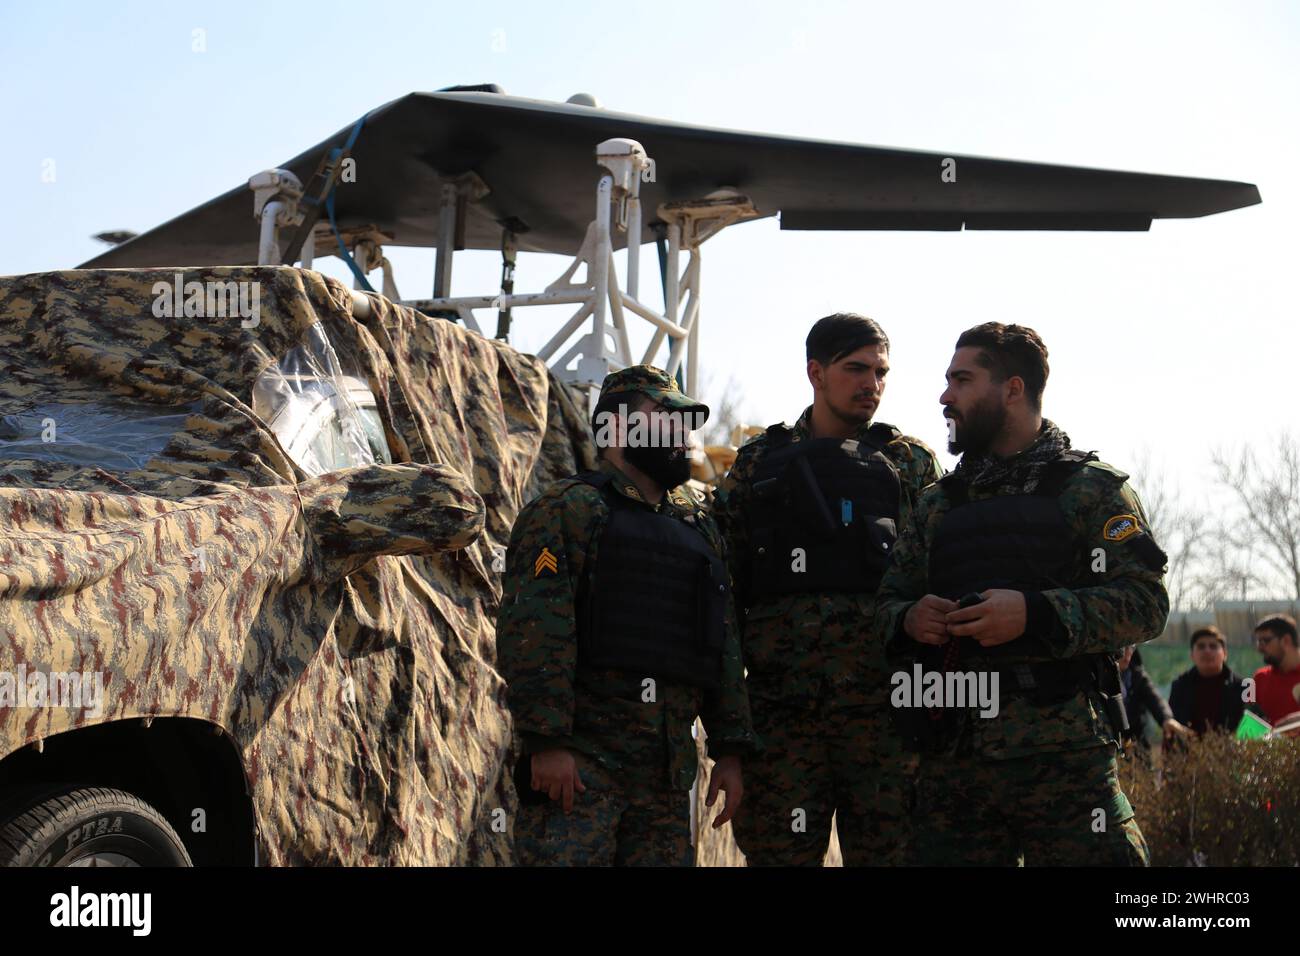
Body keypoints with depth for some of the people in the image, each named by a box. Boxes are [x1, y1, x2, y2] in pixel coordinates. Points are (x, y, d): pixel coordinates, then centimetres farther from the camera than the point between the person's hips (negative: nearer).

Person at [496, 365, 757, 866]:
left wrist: (729, 749, 13)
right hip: (579, 759, -6)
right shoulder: (569, 509, -2)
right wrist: (546, 742, -19)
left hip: (668, 764, 7)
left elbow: (724, 643, 20)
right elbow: (532, 630, -12)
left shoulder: (700, 529, 21)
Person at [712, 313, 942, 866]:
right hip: (782, 708, 0)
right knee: (778, 851, 0)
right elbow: (721, 576, 13)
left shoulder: (910, 462, 15)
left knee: (887, 850, 0)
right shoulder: (760, 463, 15)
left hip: (884, 703, 0)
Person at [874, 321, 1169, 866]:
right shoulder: (938, 504, 19)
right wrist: (909, 620, -4)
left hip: (1064, 759, -4)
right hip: (951, 760, 5)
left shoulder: (1090, 489, 4)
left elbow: (1145, 602, -6)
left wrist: (1034, 614, -18)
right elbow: (887, 602, 21)